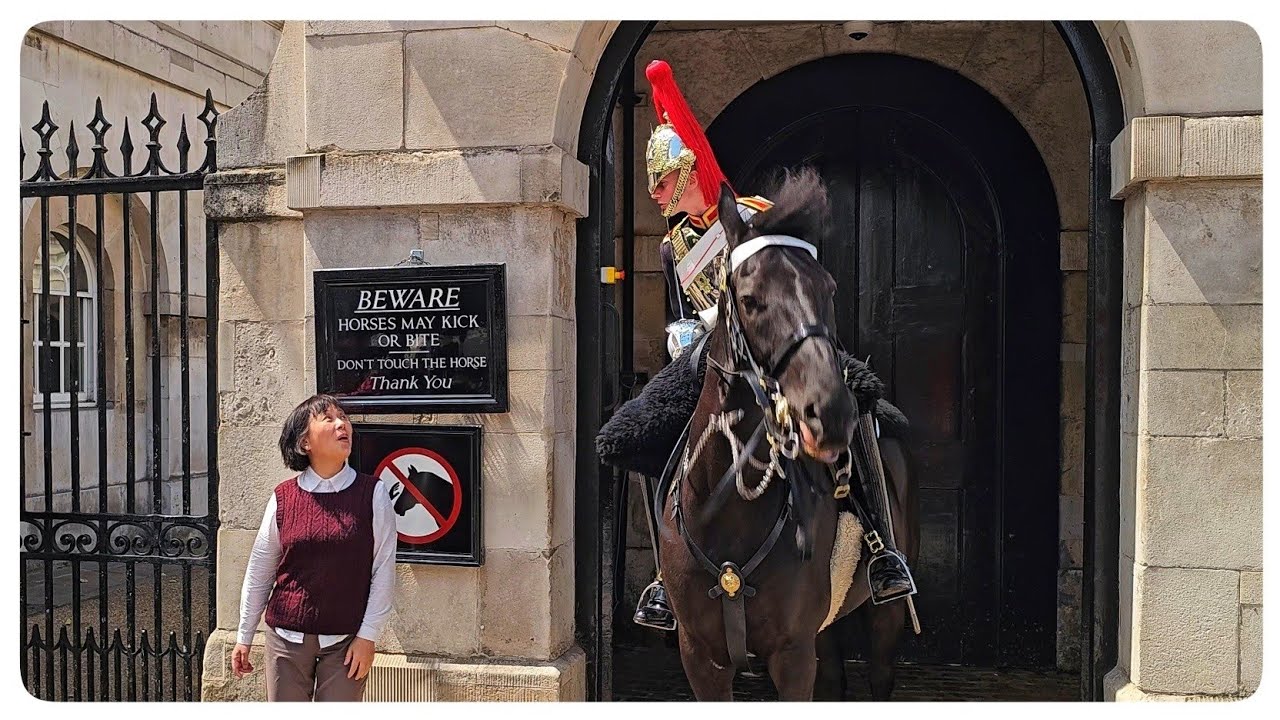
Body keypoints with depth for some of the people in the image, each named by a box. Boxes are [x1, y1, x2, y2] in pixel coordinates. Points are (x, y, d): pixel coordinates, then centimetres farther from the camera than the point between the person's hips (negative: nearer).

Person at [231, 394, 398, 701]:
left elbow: (383, 570, -5)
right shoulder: (283, 497, -2)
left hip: (345, 641, -1)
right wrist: (244, 637, 10)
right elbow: (259, 572, 6)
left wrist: (367, 636, -7)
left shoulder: (372, 493, -6)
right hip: (287, 638, 2)